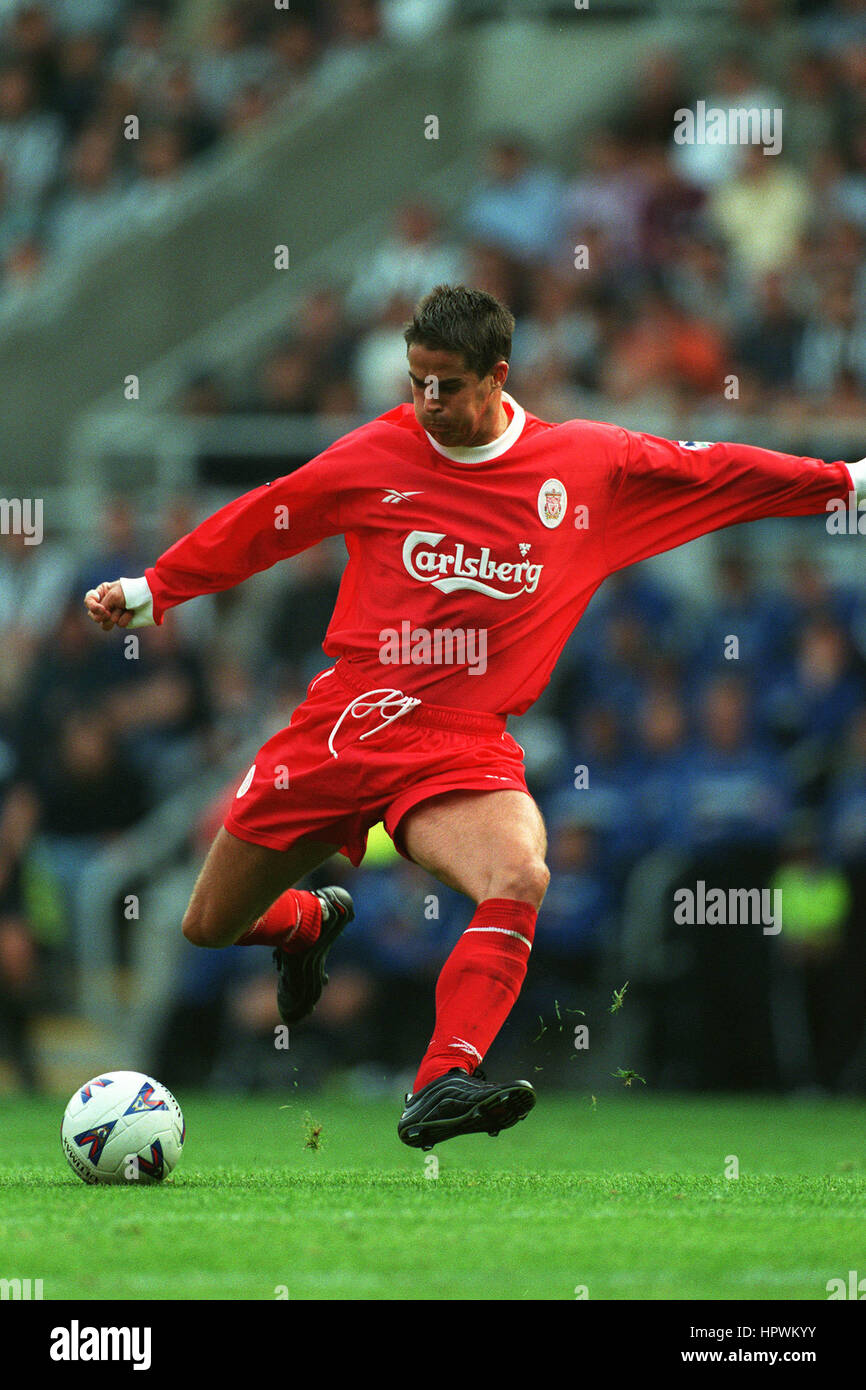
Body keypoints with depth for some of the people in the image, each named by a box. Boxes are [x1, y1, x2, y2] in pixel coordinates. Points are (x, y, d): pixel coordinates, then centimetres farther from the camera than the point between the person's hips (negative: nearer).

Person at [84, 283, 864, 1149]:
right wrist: (150, 591, 16)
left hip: (461, 746, -1)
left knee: (519, 877, -33)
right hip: (342, 723, 1)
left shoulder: (590, 462, 3)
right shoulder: (375, 455, 2)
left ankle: (440, 1090, -39)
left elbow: (711, 473, 14)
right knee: (208, 927, 8)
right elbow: (259, 525, 14)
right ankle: (313, 922, 44)